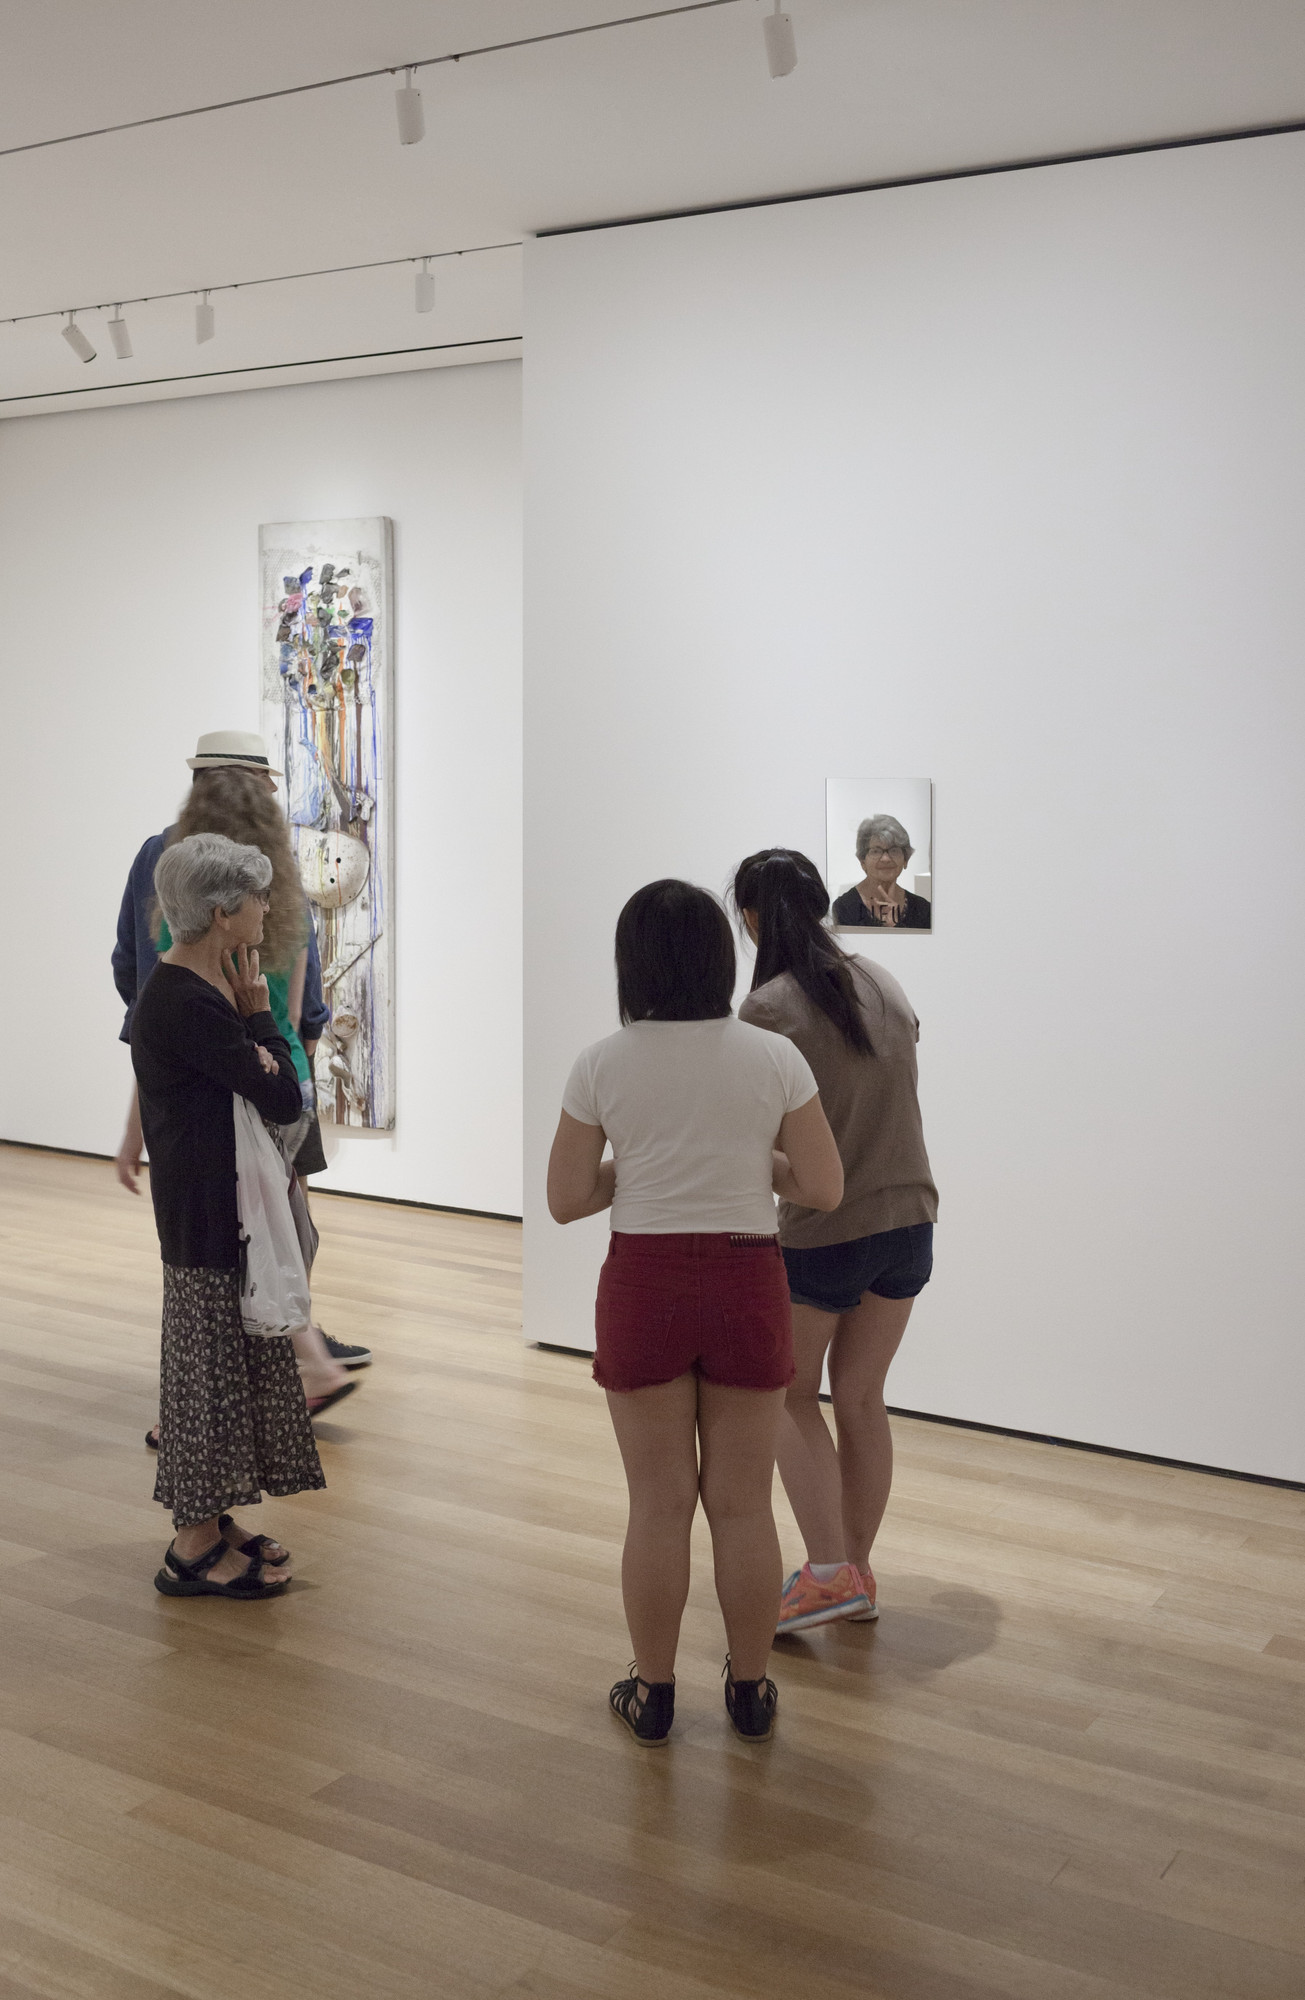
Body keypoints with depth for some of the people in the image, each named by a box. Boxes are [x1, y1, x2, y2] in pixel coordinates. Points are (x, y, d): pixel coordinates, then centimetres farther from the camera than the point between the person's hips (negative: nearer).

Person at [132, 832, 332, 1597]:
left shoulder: (204, 988, 10)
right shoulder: (186, 1003, -21)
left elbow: (274, 1088, 9)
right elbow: (283, 1098, -19)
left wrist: (256, 1039, -12)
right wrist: (259, 1011, -8)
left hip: (228, 1208, 10)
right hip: (207, 1214, -10)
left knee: (229, 1362, 16)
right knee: (209, 1365, -1)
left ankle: (211, 1521, 28)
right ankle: (196, 1549, 10)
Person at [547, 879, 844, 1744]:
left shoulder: (602, 1066, -6)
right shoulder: (774, 1058, -6)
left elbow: (566, 1200, -3)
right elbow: (824, 1187, -4)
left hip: (643, 1287, 0)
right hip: (745, 1285, 0)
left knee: (659, 1503, 12)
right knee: (742, 1504, 12)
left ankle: (653, 1692, 23)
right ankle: (750, 1690, 25)